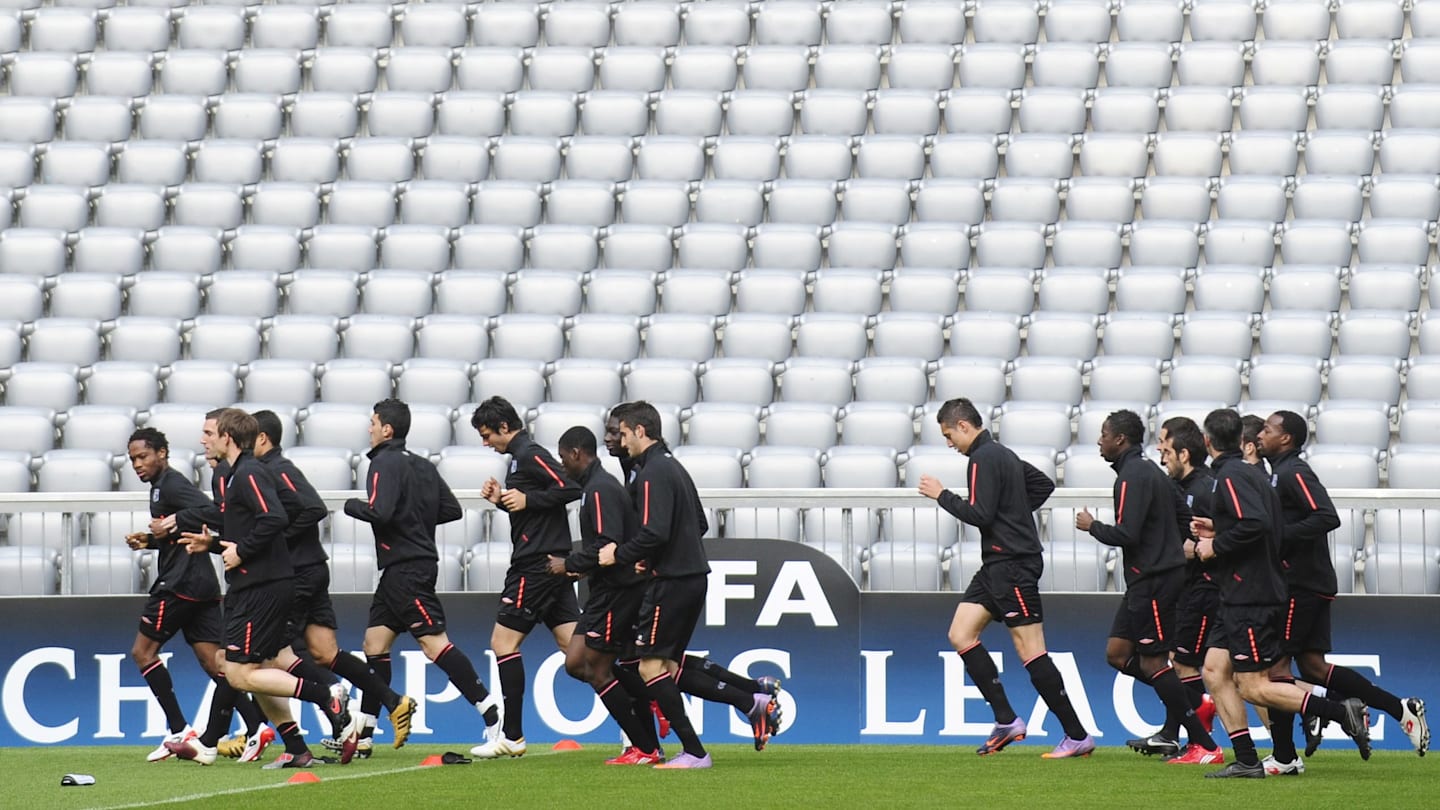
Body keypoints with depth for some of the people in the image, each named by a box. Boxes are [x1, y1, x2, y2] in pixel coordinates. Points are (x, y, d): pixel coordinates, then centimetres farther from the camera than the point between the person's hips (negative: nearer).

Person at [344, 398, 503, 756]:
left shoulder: (386, 463, -11)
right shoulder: (422, 466, 15)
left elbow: (379, 512, -24)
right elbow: (453, 509, 14)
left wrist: (352, 505, -6)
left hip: (406, 570, -10)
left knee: (435, 643, -13)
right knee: (375, 643, 11)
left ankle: (492, 712, -17)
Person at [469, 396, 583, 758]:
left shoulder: (529, 454, -12)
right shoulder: (522, 455, 18)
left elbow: (571, 488, -22)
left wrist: (527, 499, -18)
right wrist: (502, 500, 11)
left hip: (537, 564, -10)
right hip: (553, 563, 10)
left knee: (503, 642, -4)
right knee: (574, 647, 6)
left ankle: (513, 736, -1)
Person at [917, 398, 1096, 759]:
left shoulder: (984, 459, -14)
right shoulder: (1001, 454, 17)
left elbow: (978, 514, -20)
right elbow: (1043, 484, 28)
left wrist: (941, 495, -8)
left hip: (1012, 563, -11)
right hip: (998, 565, 11)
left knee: (1030, 650, -10)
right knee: (960, 634, 7)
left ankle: (1077, 735, -8)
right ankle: (1006, 721, 5)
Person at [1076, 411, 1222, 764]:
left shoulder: (1134, 476, -15)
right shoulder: (1149, 472, 16)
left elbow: (1125, 534, -22)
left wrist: (1091, 525, -6)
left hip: (1153, 581, -10)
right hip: (1145, 579, 10)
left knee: (1152, 662, -7)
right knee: (1117, 653, 12)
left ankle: (1205, 746, -7)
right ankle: (1191, 705, 10)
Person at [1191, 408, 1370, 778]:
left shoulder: (1230, 475, -14)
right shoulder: (1252, 472, 14)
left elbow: (1255, 525, -28)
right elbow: (1276, 531, 18)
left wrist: (1215, 546, -14)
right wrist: (1217, 532, 19)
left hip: (1251, 598, -10)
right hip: (1243, 598, 10)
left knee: (1252, 687, -8)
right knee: (1215, 671, 9)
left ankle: (1343, 713, -11)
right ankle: (1246, 761, 6)